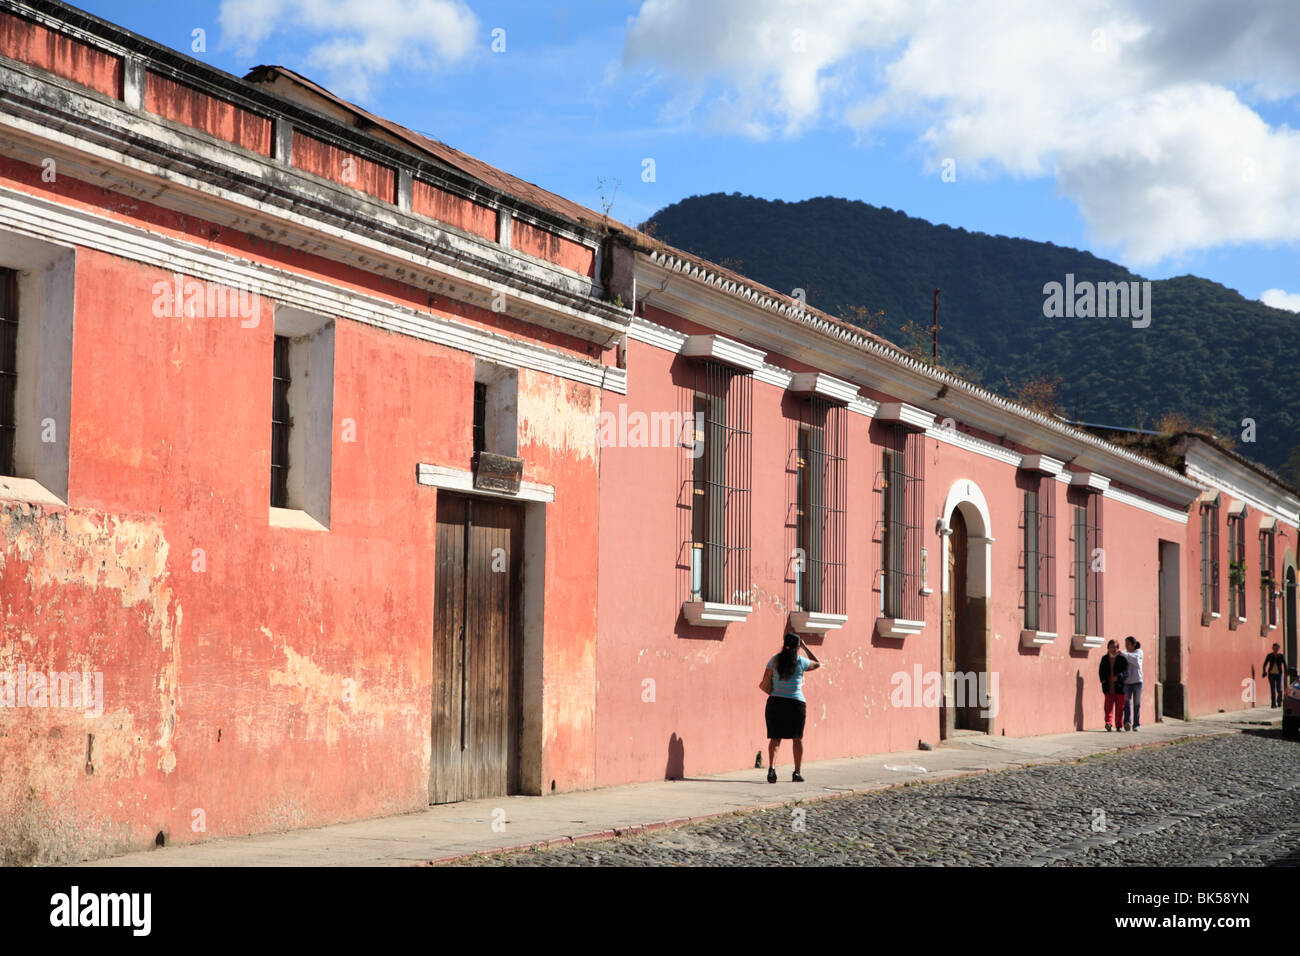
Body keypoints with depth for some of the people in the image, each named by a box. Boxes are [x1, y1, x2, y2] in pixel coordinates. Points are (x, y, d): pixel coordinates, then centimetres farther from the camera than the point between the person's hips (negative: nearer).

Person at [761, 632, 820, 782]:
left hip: (775, 702, 1)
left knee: (775, 737, 3)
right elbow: (818, 664, 17)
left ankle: (771, 767, -19)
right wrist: (805, 647, 18)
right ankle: (797, 773, 17)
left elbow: (764, 682, 4)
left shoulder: (775, 660, 1)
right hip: (796, 703, -1)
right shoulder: (801, 661, -3)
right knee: (797, 738, 14)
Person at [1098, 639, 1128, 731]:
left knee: (1120, 706, 5)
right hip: (1108, 687, 1)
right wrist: (1103, 679, -8)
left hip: (1119, 686, -1)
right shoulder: (1104, 659, 10)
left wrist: (1118, 677, -24)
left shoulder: (1122, 659, 1)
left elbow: (1125, 671, -7)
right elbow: (1101, 671, 9)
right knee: (1108, 705, -6)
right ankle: (1108, 723, -10)